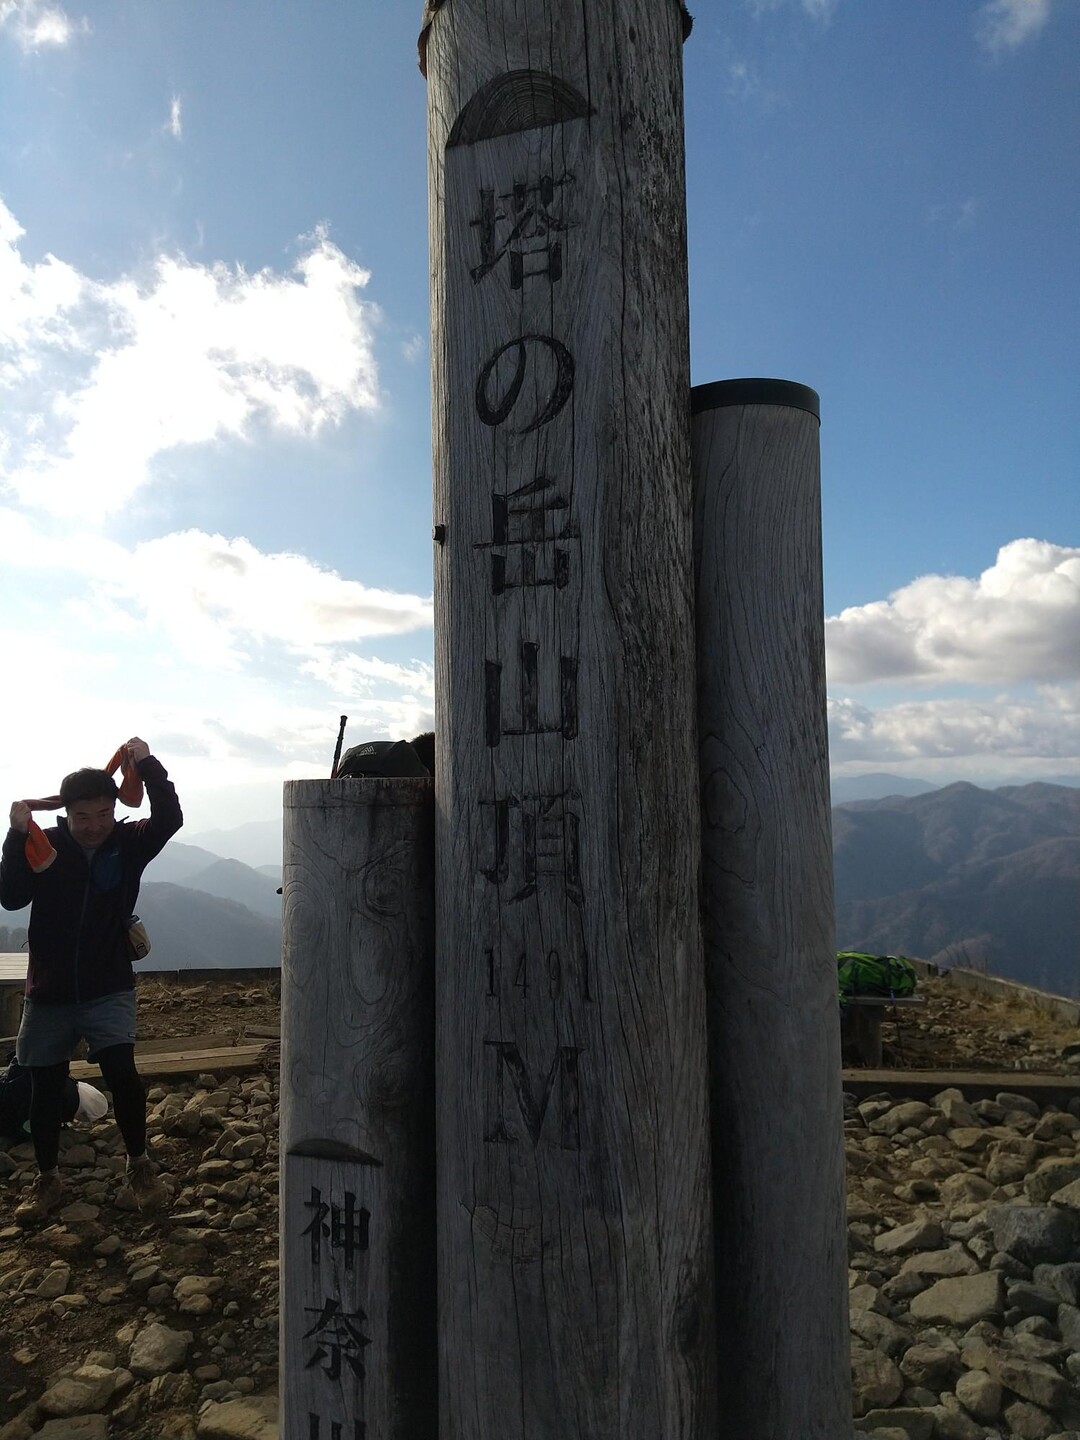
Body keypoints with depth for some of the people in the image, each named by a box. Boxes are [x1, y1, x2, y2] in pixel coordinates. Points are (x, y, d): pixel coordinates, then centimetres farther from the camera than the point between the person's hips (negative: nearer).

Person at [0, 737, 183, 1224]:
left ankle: (139, 1165, 5)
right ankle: (47, 1180, 30)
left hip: (109, 989, -2)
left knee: (121, 1069, -17)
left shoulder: (129, 843, -6)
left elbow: (170, 818, -22)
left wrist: (147, 764, -28)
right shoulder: (44, 846, -5)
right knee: (45, 1086, 9)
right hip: (48, 992, 2)